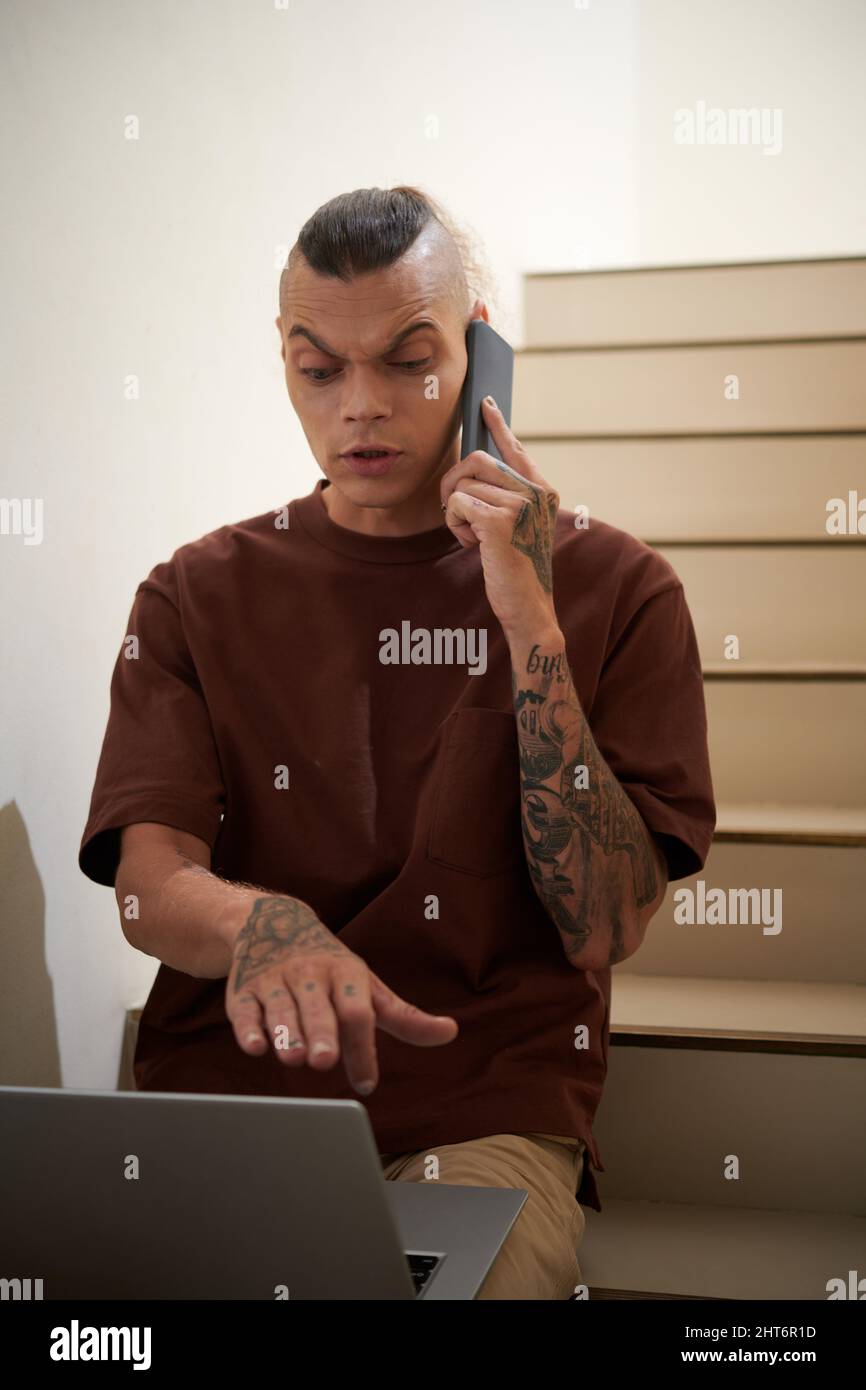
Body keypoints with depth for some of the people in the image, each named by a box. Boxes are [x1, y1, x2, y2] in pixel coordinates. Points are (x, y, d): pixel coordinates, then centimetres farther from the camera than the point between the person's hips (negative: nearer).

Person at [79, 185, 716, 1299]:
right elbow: (148, 887, -5)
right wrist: (259, 924, -29)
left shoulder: (612, 585, 3)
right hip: (223, 1090, 2)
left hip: (484, 1115, -1)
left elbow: (606, 927, -6)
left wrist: (531, 625, -13)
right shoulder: (198, 594, 8)